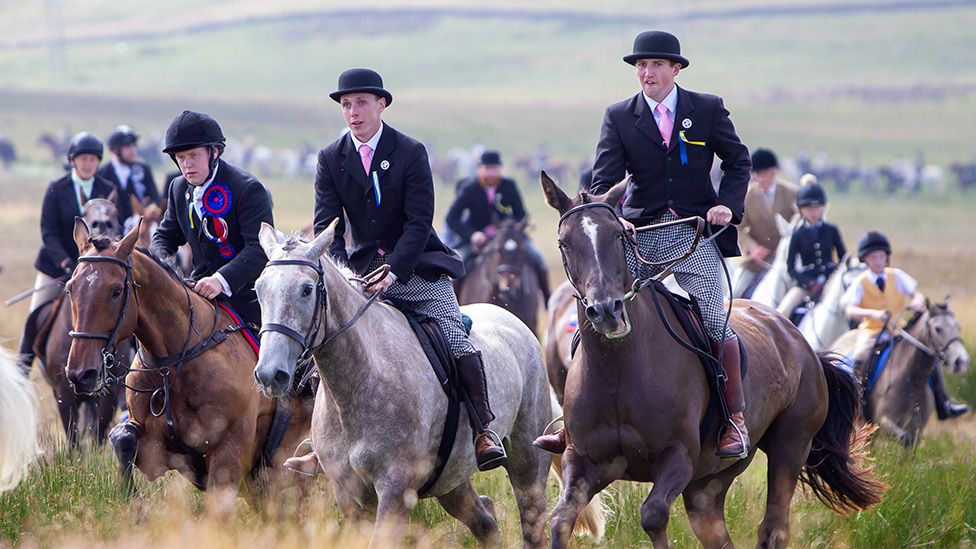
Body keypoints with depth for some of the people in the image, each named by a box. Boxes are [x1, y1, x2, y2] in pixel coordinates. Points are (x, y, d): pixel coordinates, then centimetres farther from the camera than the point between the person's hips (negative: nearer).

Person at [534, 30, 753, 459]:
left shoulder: (707, 109, 5)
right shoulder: (618, 117, 6)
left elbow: (738, 161, 13)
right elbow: (605, 178, -3)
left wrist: (728, 204, -5)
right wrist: (611, 217, -23)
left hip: (695, 230, -1)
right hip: (638, 231, 1)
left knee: (714, 321, -14)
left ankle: (735, 419, -1)